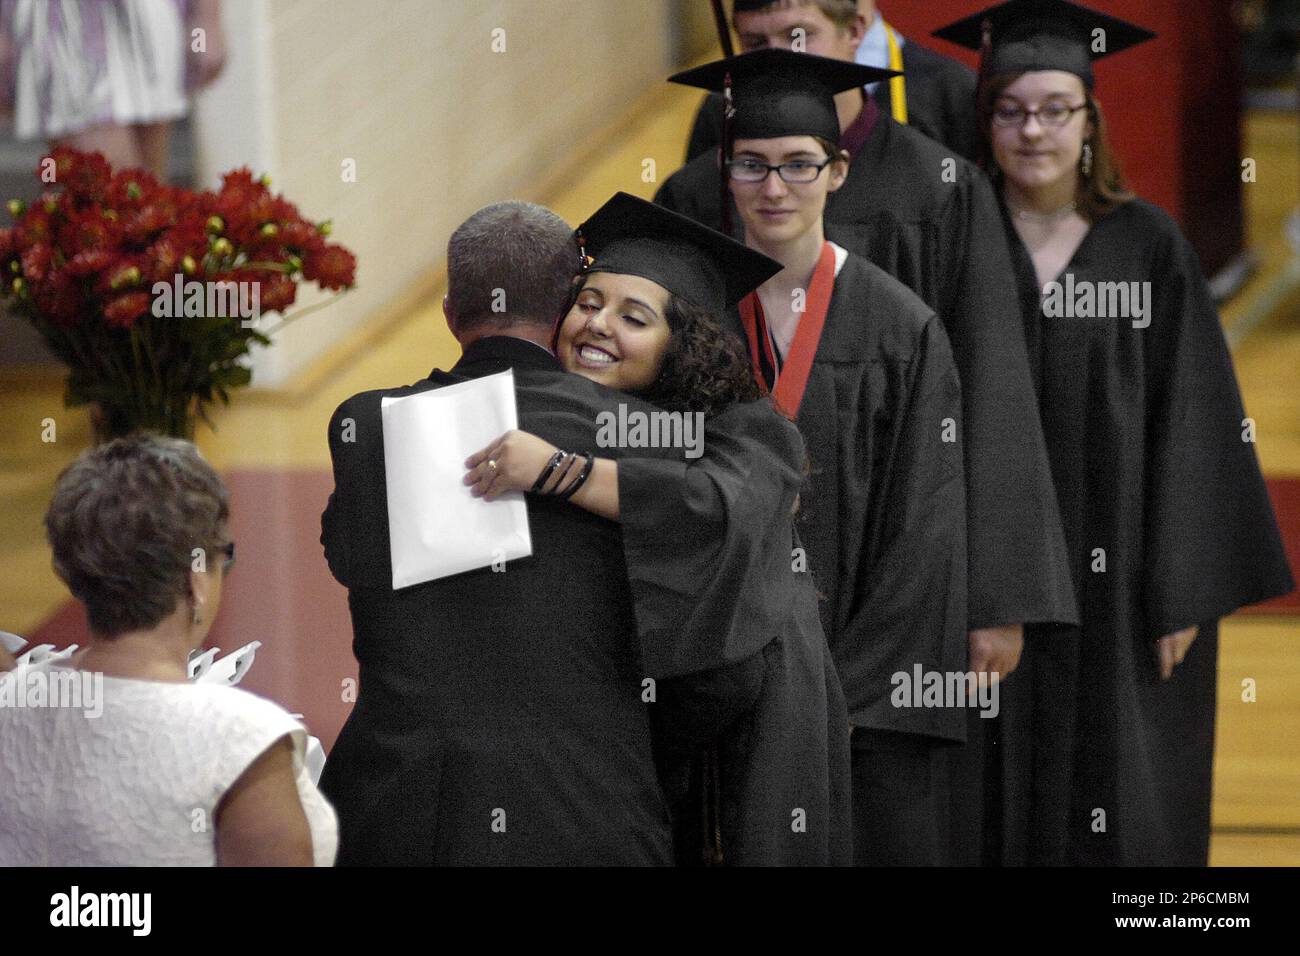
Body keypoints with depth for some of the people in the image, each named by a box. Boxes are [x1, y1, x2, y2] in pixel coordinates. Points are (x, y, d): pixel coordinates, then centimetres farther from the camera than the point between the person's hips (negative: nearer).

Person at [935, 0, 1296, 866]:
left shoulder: (1149, 249, -1)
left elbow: (1191, 427, -2)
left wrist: (1183, 595, -8)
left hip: (1117, 589, 0)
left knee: (1122, 813, 1)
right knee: (1005, 812, 3)